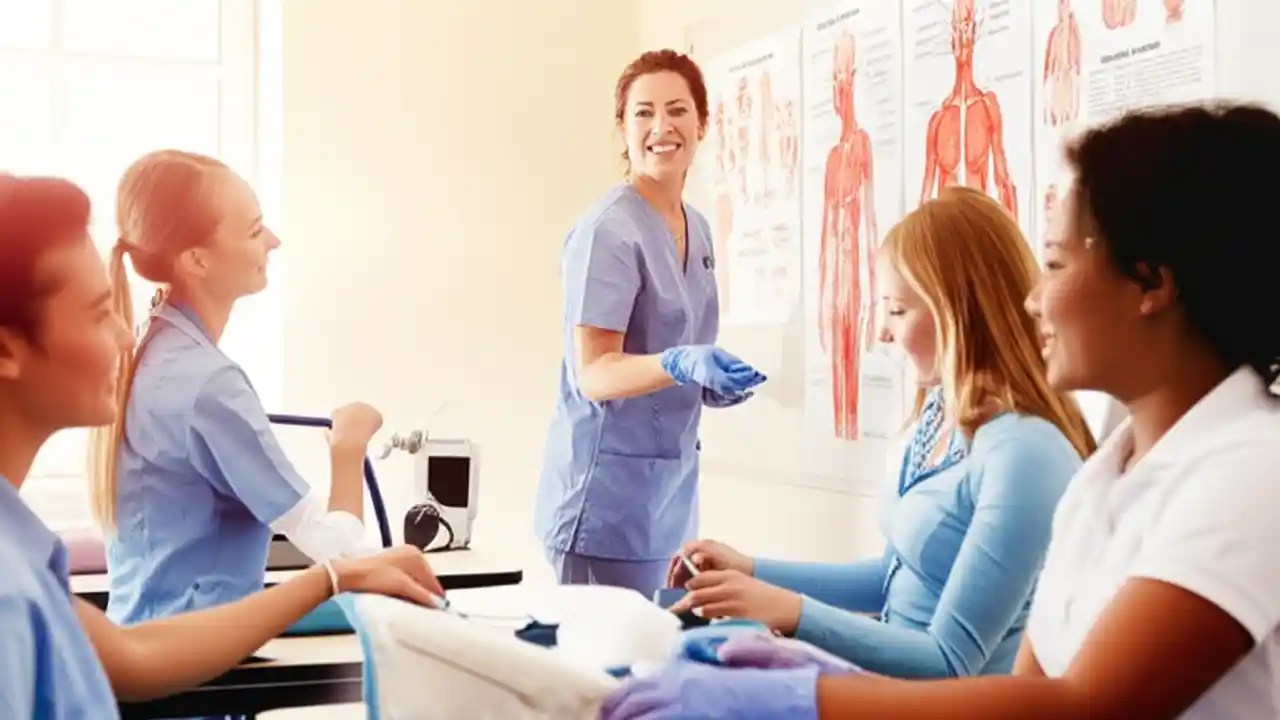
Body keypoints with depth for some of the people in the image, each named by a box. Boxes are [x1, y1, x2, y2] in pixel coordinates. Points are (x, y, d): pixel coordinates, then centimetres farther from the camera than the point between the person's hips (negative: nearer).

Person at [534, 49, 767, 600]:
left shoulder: (697, 228, 10)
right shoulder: (608, 230, -15)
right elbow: (593, 373, -20)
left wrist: (711, 380, 4)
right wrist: (680, 365, -35)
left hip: (672, 487, 8)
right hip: (607, 489, -8)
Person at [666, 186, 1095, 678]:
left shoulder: (1025, 453, -23)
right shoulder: (937, 413, 4)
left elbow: (948, 664, -22)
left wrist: (792, 611, -25)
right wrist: (754, 573, 9)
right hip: (891, 672, 7)